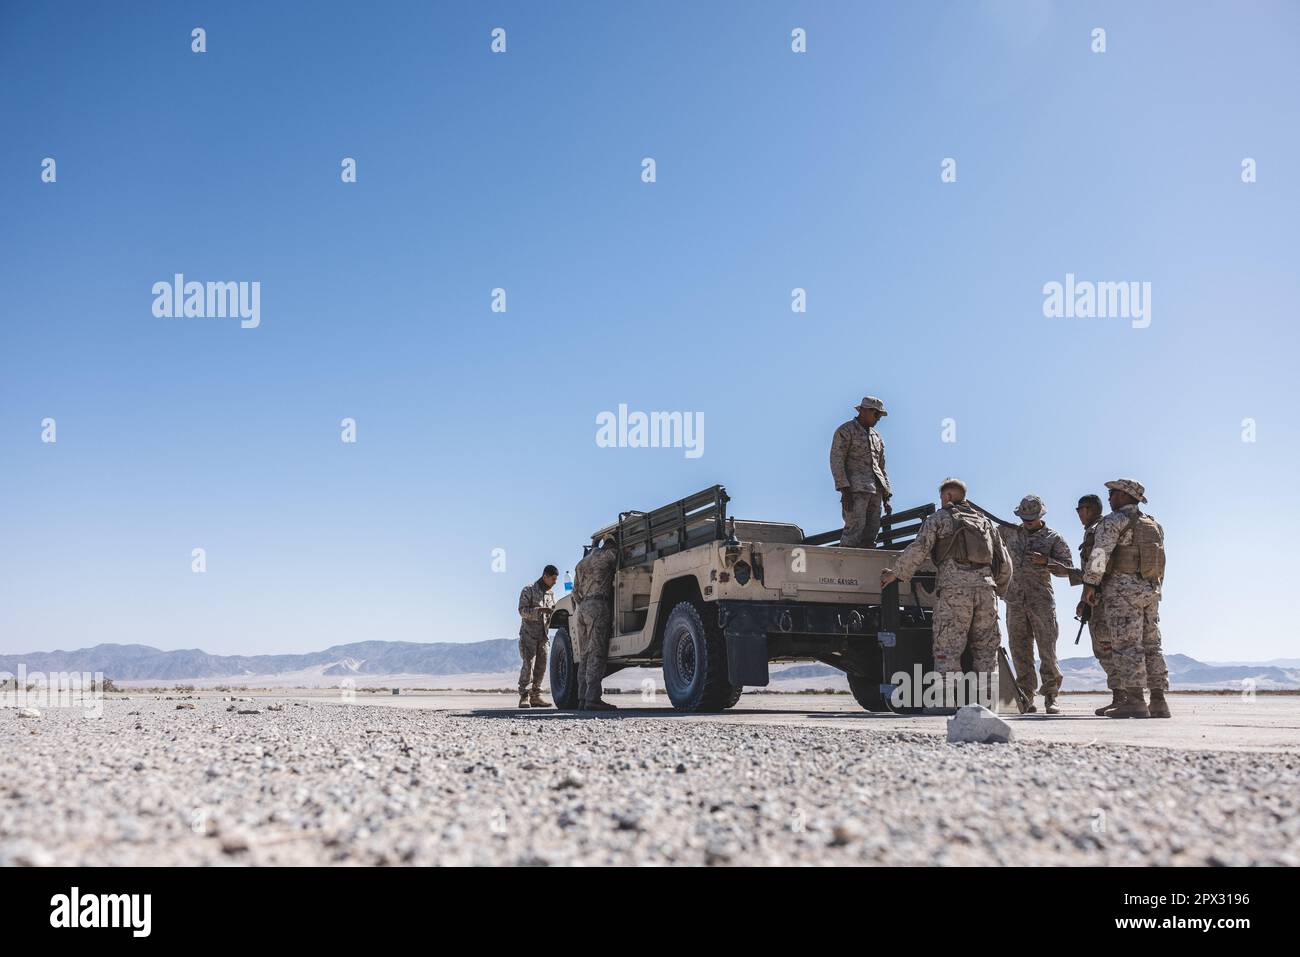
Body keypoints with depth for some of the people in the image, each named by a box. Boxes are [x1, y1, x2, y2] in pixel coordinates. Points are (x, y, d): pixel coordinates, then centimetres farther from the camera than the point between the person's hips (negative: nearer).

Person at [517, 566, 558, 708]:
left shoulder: (550, 594, 16)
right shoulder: (528, 590, -3)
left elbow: (552, 615, 19)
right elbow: (522, 610, -13)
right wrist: (541, 610, -25)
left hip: (542, 636, 6)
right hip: (528, 634, -6)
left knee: (541, 667, 2)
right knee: (528, 665, -14)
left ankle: (535, 696, 8)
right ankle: (524, 697, -10)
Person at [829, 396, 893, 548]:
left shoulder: (877, 437, 23)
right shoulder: (845, 431, 1)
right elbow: (836, 461, -8)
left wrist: (886, 498, 14)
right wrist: (845, 491, -18)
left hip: (875, 490, 7)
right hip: (856, 488, -7)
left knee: (870, 535, 0)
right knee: (855, 529, -18)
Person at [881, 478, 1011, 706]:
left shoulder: (938, 519, 11)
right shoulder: (984, 522, 26)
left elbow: (918, 548, -4)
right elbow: (1005, 561, 23)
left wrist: (896, 573, 3)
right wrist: (999, 589, 34)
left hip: (954, 587, -5)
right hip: (985, 587, 5)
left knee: (948, 648, -4)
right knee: (985, 649, 11)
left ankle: (951, 701, -10)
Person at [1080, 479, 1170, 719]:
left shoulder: (1113, 521, -5)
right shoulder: (1154, 524, 19)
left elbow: (1100, 553, -18)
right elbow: (1161, 566, 21)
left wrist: (1089, 584, -19)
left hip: (1122, 589, -8)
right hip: (1150, 591, 8)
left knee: (1127, 645, -9)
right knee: (1151, 646, 8)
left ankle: (1135, 701, -13)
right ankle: (1158, 702, 7)